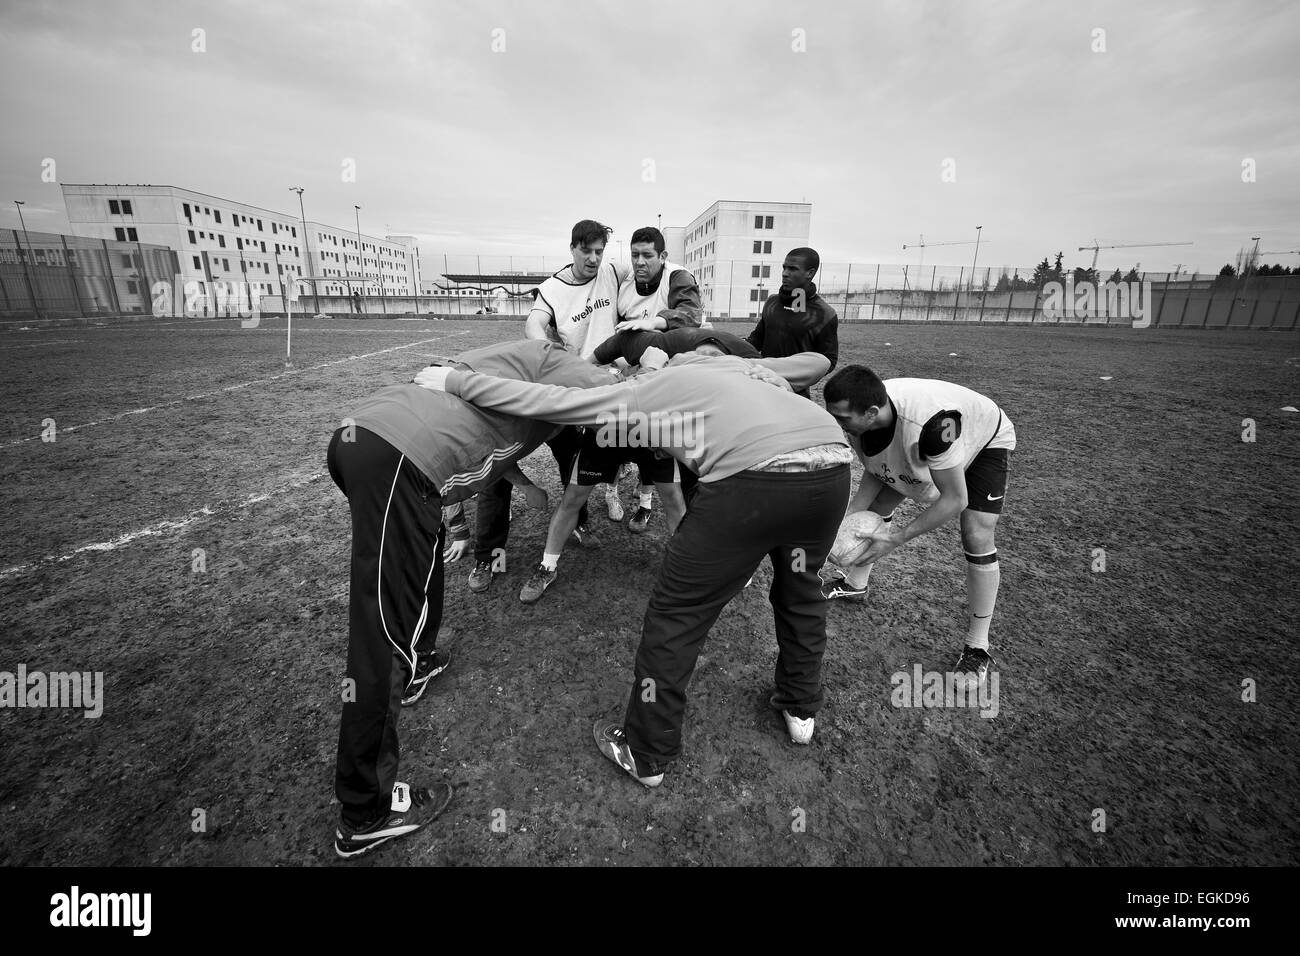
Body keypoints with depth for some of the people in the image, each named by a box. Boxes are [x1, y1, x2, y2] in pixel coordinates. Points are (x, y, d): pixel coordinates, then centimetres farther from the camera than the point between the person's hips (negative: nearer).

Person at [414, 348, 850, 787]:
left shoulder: (641, 388, 20)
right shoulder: (743, 364, 34)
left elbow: (541, 401, 16)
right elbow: (818, 361, 48)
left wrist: (455, 381, 27)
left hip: (753, 478, -6)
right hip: (834, 469, 7)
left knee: (675, 613, 13)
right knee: (801, 586, 32)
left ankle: (647, 756, 31)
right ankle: (801, 709, 52)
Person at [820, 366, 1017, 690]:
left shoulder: (930, 422, -47)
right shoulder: (860, 418, -27)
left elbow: (954, 500, -37)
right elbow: (875, 471, -10)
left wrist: (896, 540, -37)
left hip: (985, 439, -6)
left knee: (977, 538, -16)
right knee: (875, 508, 4)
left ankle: (978, 646, 1)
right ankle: (856, 583, 28)